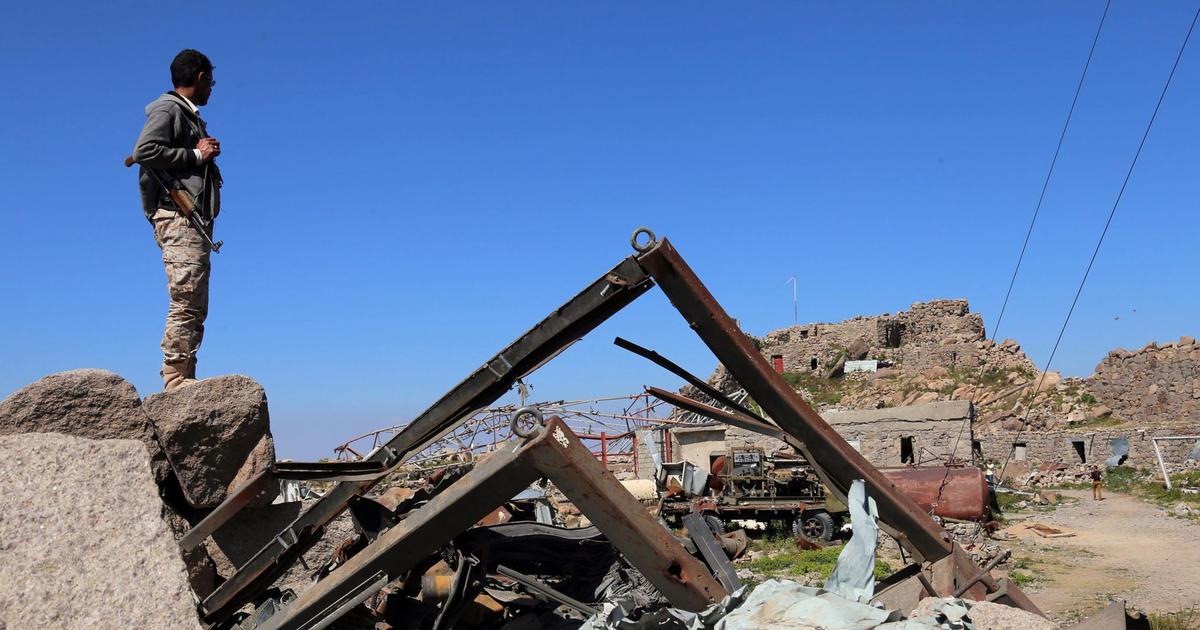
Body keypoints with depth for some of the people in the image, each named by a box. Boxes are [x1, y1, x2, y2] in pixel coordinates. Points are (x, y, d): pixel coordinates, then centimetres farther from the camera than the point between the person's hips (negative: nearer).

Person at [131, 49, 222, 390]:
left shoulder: (191, 117, 27)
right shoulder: (168, 109, 0)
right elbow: (144, 150, -15)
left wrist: (207, 156, 9)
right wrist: (196, 155, -9)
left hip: (194, 221, 10)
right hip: (178, 216, -10)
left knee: (195, 307, 6)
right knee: (185, 304, -15)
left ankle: (185, 384, 6)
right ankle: (175, 381, -16)